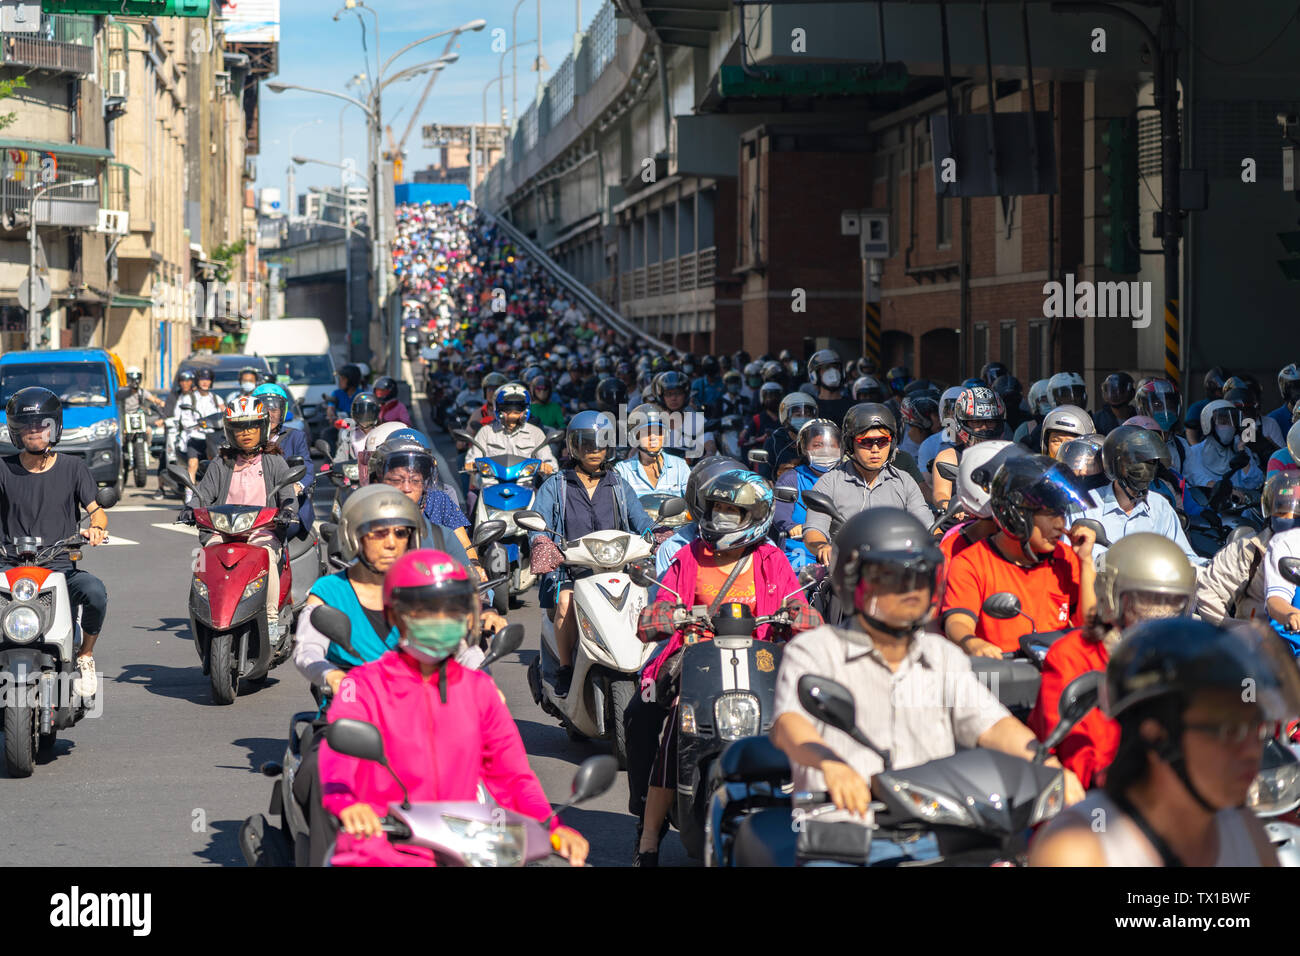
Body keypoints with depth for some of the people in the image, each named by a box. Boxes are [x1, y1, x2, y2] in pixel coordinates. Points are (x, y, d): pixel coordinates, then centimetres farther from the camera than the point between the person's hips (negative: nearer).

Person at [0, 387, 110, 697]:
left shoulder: (73, 467, 9)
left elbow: (97, 510, 5)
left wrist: (96, 527, -19)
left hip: (62, 567, 0)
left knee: (95, 591, -32)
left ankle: (85, 656, -4)